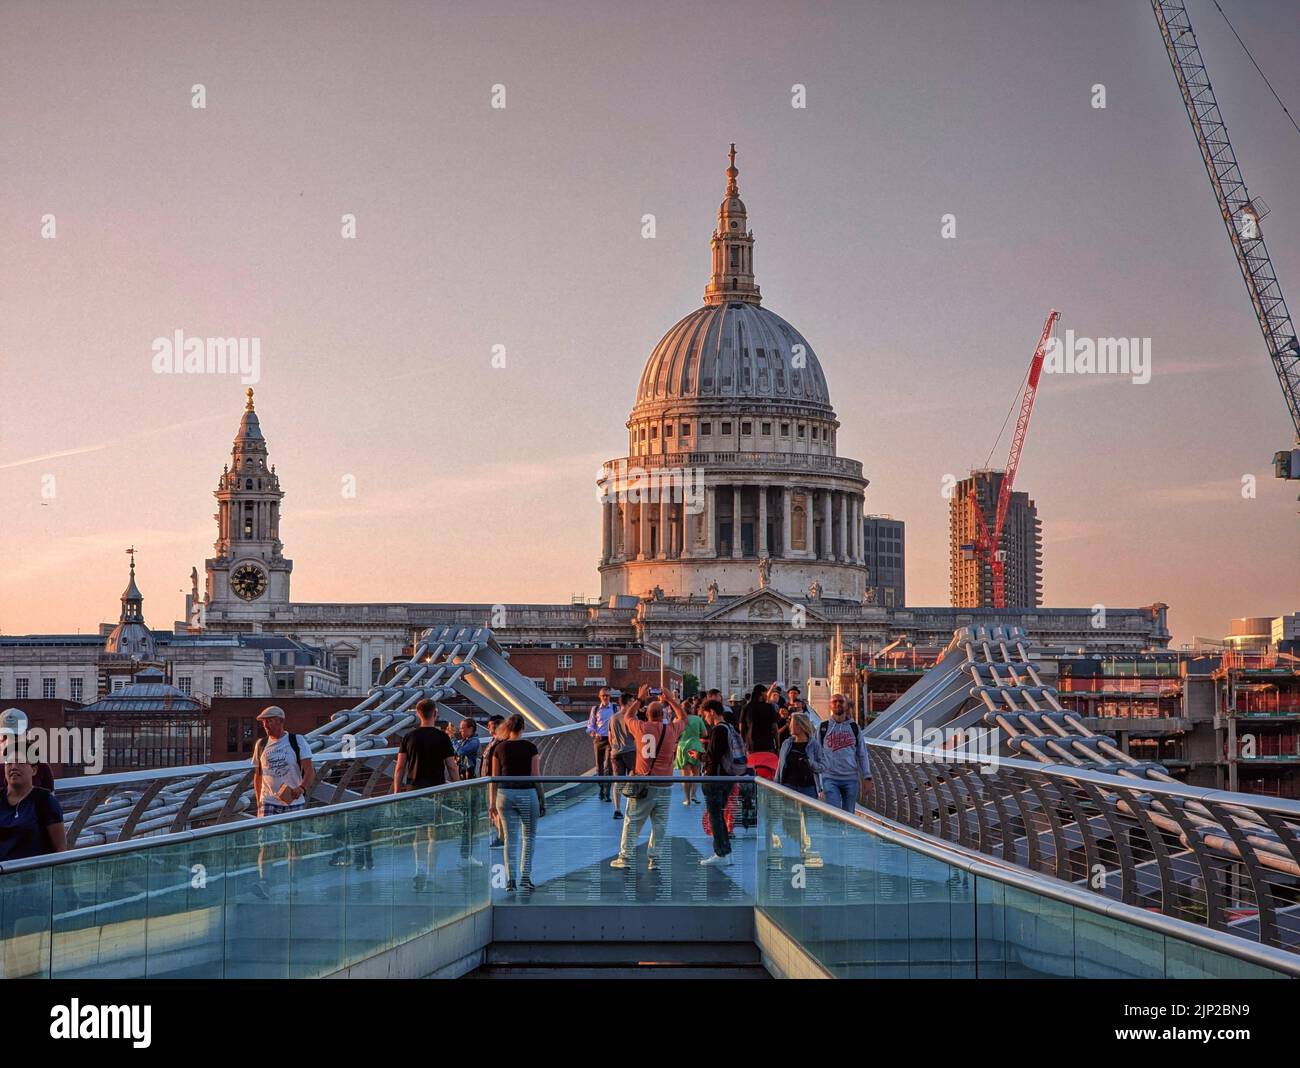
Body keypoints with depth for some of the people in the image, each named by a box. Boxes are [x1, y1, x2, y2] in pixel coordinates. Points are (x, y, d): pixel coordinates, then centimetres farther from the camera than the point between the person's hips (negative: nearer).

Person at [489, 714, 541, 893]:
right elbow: (535, 776, -6)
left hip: (505, 794, 2)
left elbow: (494, 777, 5)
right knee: (528, 836, 11)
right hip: (527, 793, -2)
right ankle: (525, 876, 0)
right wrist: (538, 762, 11)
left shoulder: (499, 748, 2)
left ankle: (510, 880, 4)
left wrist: (492, 801, 10)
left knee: (510, 838, 7)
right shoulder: (530, 747, -4)